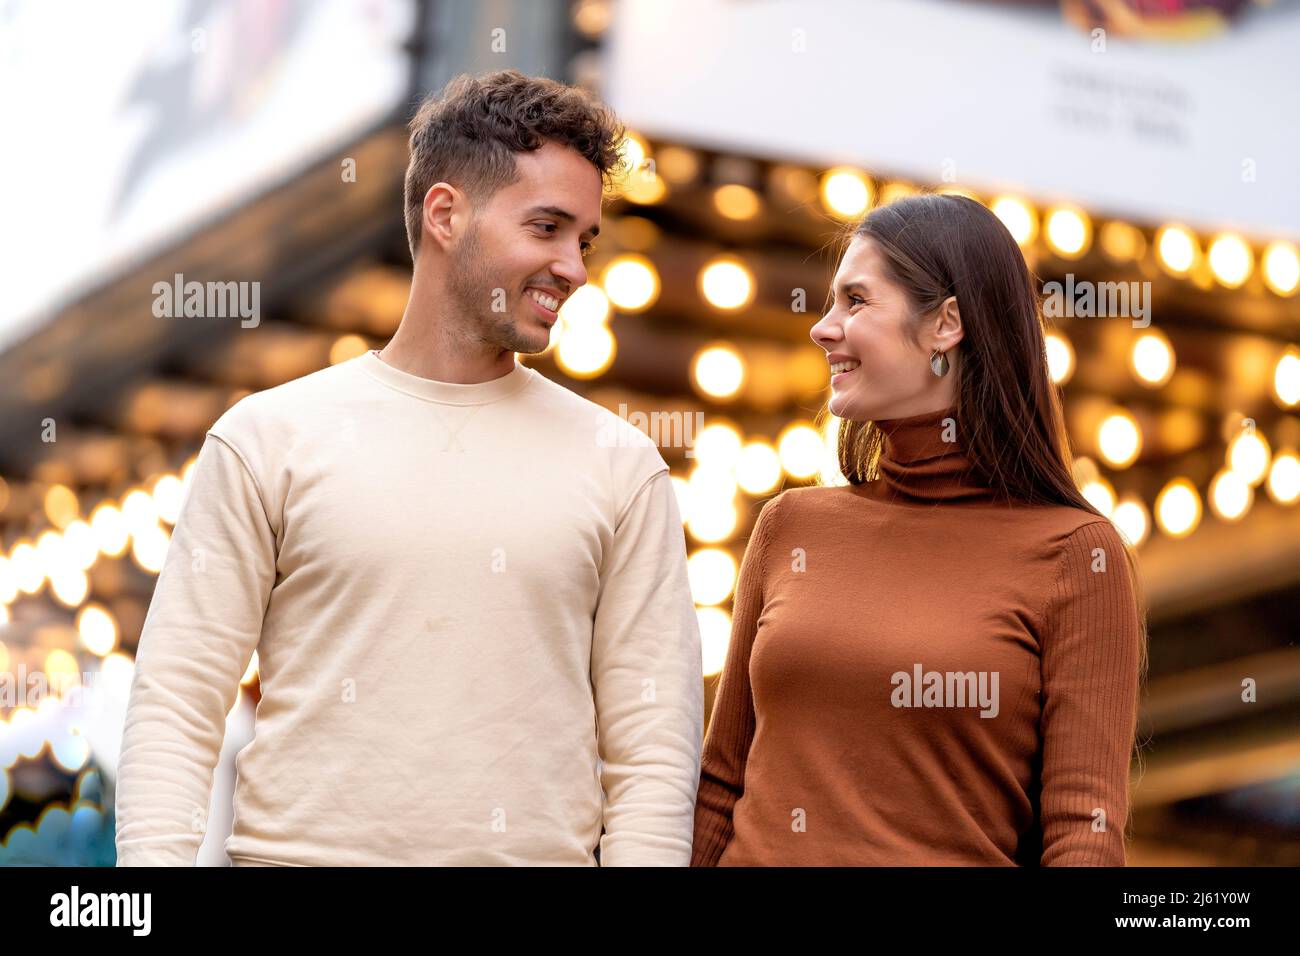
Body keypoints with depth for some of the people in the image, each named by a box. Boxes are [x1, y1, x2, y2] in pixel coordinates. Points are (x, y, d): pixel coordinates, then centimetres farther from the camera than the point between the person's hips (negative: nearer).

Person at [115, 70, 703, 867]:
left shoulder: (622, 466, 6)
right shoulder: (270, 439, 2)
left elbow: (654, 748, 4)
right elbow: (177, 704, -1)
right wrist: (154, 856, -13)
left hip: (541, 850, 1)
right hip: (302, 848, -1)